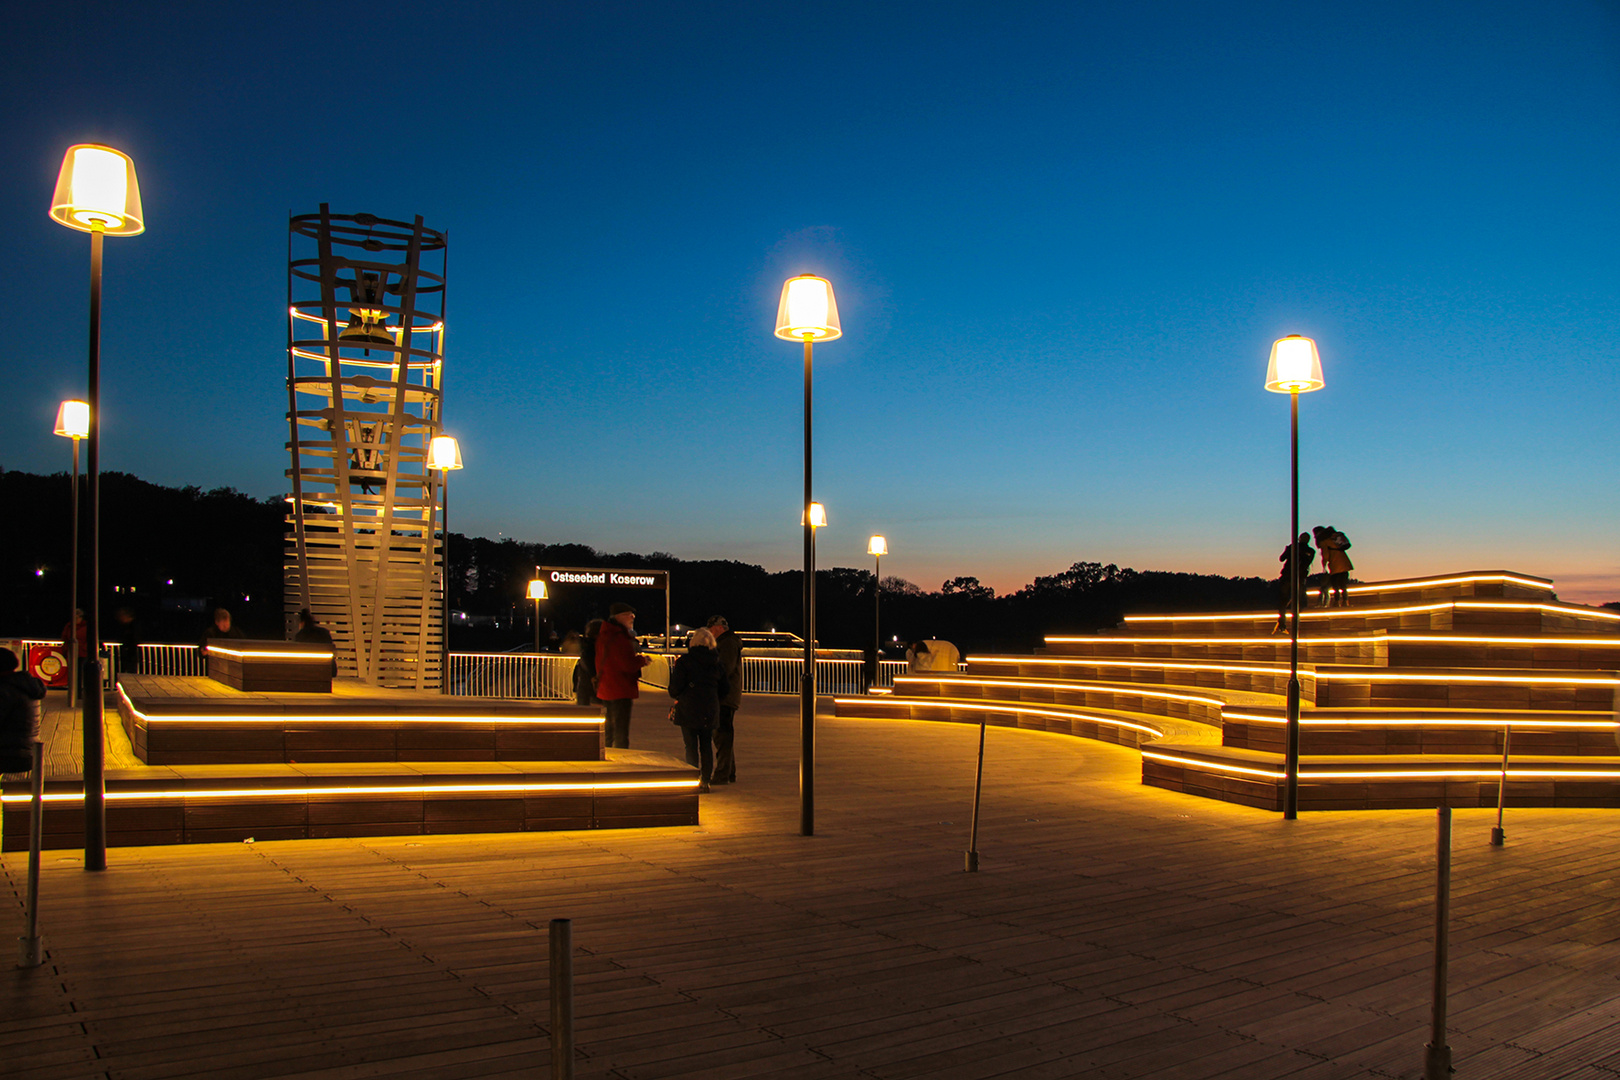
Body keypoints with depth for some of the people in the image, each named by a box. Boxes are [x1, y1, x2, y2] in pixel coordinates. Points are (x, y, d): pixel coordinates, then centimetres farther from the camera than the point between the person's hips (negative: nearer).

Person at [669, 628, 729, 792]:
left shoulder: (683, 662, -8)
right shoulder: (717, 664, 6)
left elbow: (675, 690, -11)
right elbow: (725, 689, 10)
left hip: (688, 710, -4)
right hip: (710, 711, 4)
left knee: (691, 746, 3)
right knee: (706, 745, 12)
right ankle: (705, 780, 13)